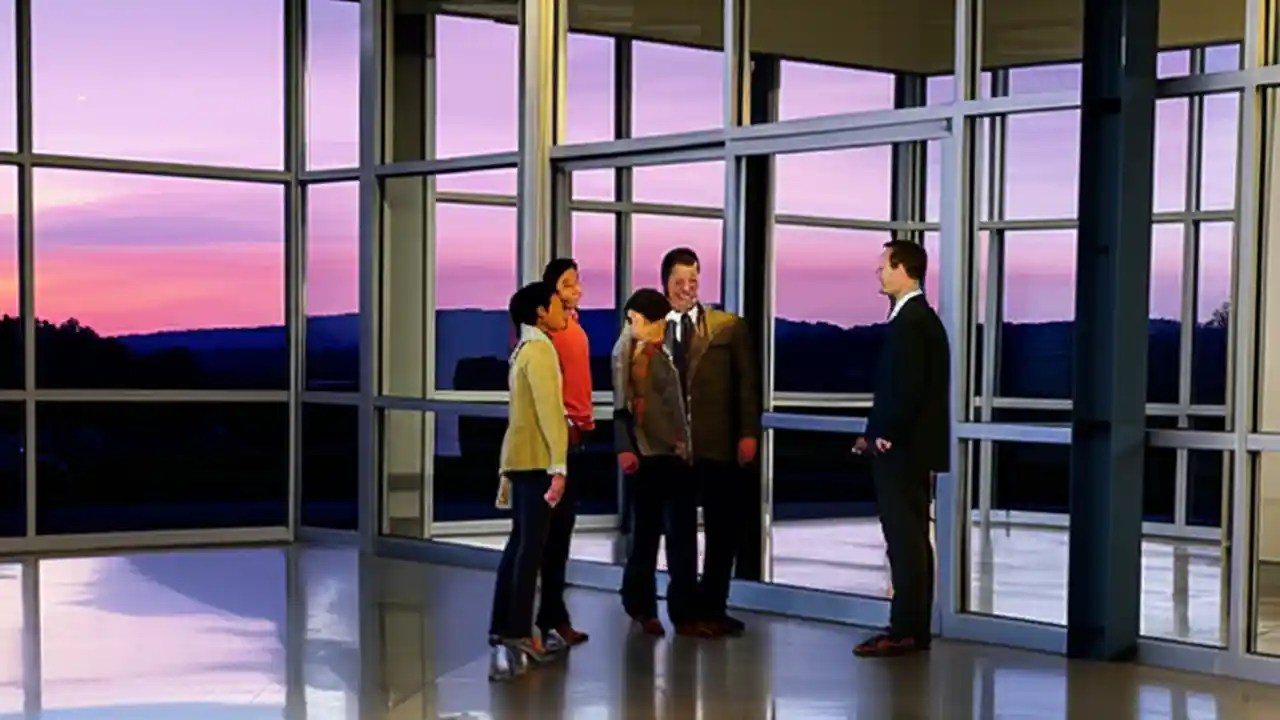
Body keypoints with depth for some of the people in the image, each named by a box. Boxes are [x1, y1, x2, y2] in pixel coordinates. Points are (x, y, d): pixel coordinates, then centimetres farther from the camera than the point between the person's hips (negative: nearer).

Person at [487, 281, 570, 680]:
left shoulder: (523, 350, 17)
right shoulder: (540, 350, -12)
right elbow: (549, 410, -19)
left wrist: (507, 469, 15)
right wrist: (558, 465, -23)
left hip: (521, 457, 9)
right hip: (535, 460, -9)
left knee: (519, 543, 11)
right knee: (530, 546, -7)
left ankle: (503, 629, 15)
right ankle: (517, 634, -7)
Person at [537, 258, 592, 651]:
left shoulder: (574, 327, 15)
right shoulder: (548, 328, -12)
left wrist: (584, 421, 15)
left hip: (575, 433, 9)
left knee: (562, 526, 12)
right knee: (554, 527, -6)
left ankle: (553, 616, 20)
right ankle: (552, 618, -1)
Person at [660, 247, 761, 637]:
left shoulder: (729, 327, 5)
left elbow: (747, 384, 1)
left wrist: (748, 434, -8)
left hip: (718, 445, 0)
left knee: (724, 529, 5)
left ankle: (711, 607, 16)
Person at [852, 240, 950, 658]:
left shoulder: (908, 321, -16)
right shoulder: (921, 317, 15)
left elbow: (907, 387, -22)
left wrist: (885, 435, -13)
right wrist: (880, 432, 13)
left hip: (901, 449, -10)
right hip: (911, 446, 10)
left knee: (905, 541, -7)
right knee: (912, 541, 12)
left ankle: (905, 631, -4)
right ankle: (914, 628, 18)